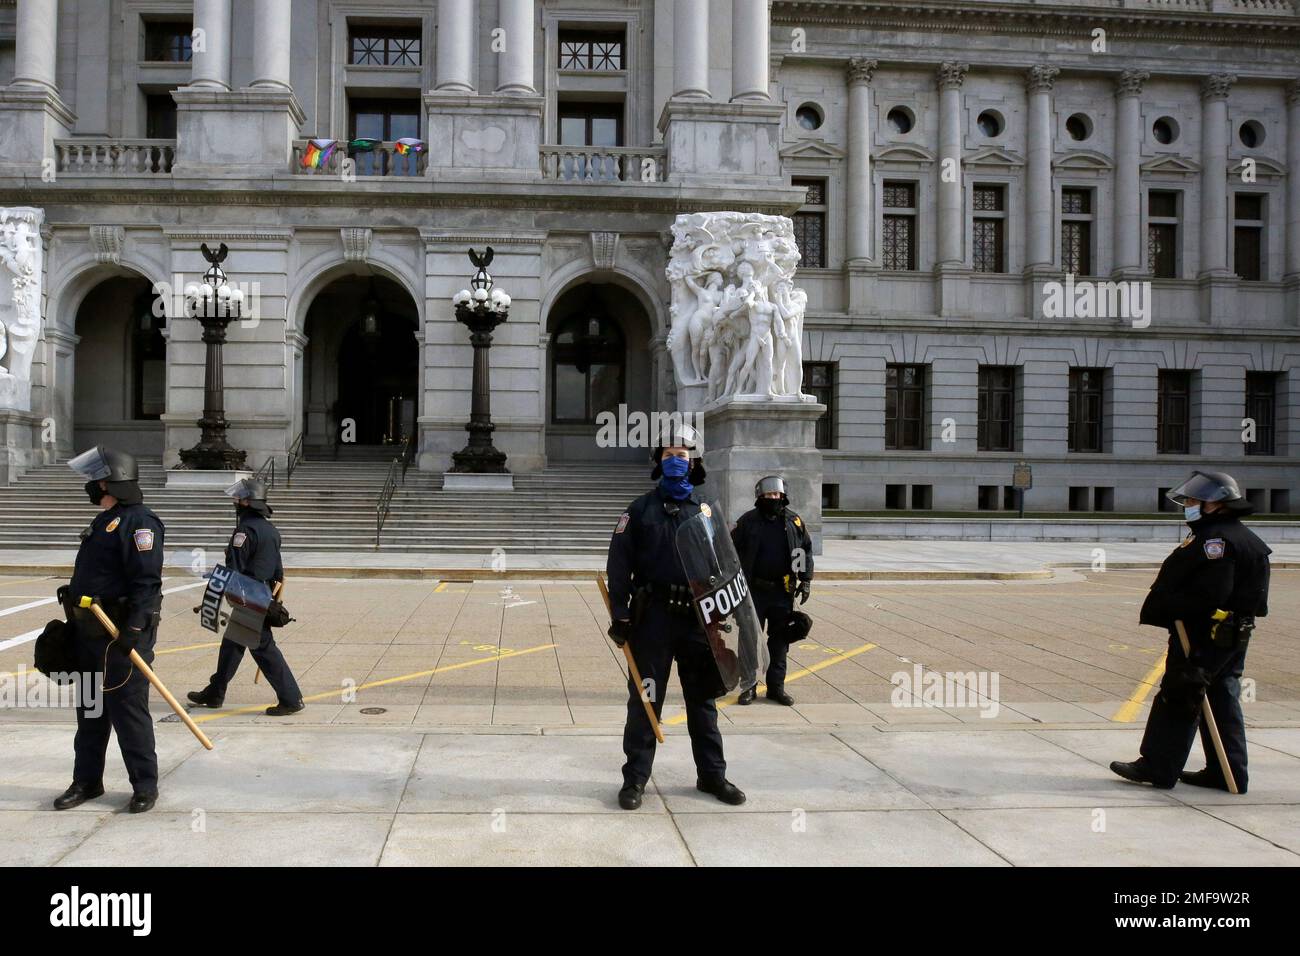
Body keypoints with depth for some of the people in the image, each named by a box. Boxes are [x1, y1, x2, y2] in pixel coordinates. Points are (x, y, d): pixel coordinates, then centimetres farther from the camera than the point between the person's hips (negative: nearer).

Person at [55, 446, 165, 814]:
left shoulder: (138, 522, -14)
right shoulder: (103, 521, 18)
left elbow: (147, 582, -22)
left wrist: (133, 630, -26)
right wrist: (76, 623, 23)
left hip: (122, 635, -10)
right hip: (89, 633, 10)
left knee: (129, 712, -4)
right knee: (89, 712, 16)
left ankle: (145, 786, 7)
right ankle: (87, 781, 27)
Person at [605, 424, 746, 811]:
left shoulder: (704, 510, 9)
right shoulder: (641, 509, 3)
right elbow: (619, 564, -2)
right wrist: (619, 613, -9)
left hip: (697, 617, 2)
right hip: (653, 617, -2)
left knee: (703, 699, 11)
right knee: (644, 699, 2)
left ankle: (712, 774, 22)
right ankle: (635, 778, 11)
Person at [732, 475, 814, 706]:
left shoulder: (795, 522, 6)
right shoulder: (748, 521, -1)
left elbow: (806, 550, 14)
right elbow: (732, 550, 3)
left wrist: (806, 580, 8)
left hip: (783, 592, 2)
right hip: (754, 591, -2)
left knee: (780, 641, 8)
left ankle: (776, 687, 18)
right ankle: (749, 687, 11)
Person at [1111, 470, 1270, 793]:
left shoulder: (1216, 539, -17)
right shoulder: (1243, 538, 17)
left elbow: (1209, 595, -25)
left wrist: (1163, 609, -16)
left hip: (1205, 635, -10)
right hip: (1233, 635, 10)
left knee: (1177, 698, -4)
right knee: (1221, 701, 14)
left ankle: (1157, 767, 2)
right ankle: (1228, 773, 19)